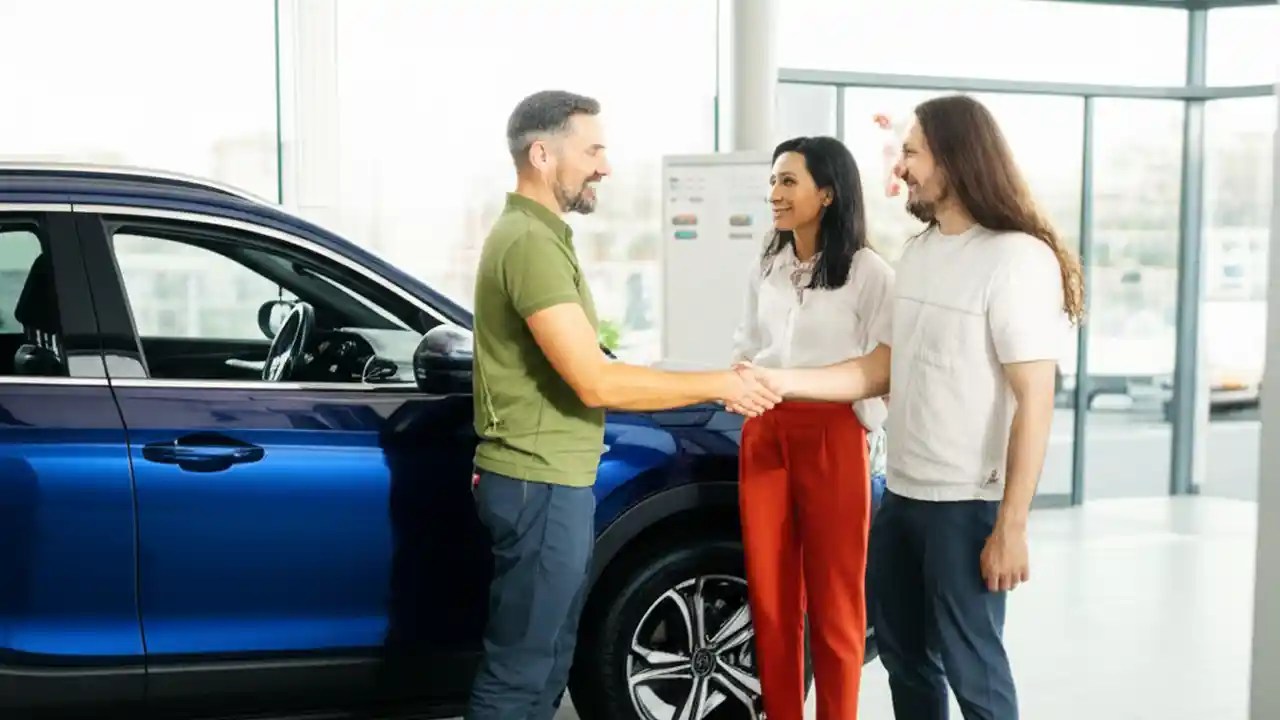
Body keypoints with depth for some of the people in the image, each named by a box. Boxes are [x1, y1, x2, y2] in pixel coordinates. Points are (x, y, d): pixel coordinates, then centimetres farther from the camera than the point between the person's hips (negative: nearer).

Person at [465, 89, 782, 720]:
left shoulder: (538, 234, 15)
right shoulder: (530, 242, -19)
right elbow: (595, 383, -22)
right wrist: (718, 385, -14)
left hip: (554, 479, 11)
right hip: (539, 484, -11)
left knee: (545, 663, 17)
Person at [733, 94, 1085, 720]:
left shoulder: (1018, 259, -16)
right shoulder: (917, 252, 10)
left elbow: (1035, 402, -18)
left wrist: (1011, 527, -20)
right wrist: (777, 381, 3)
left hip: (968, 504, -8)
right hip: (901, 494, 8)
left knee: (970, 666, 3)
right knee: (904, 655, 18)